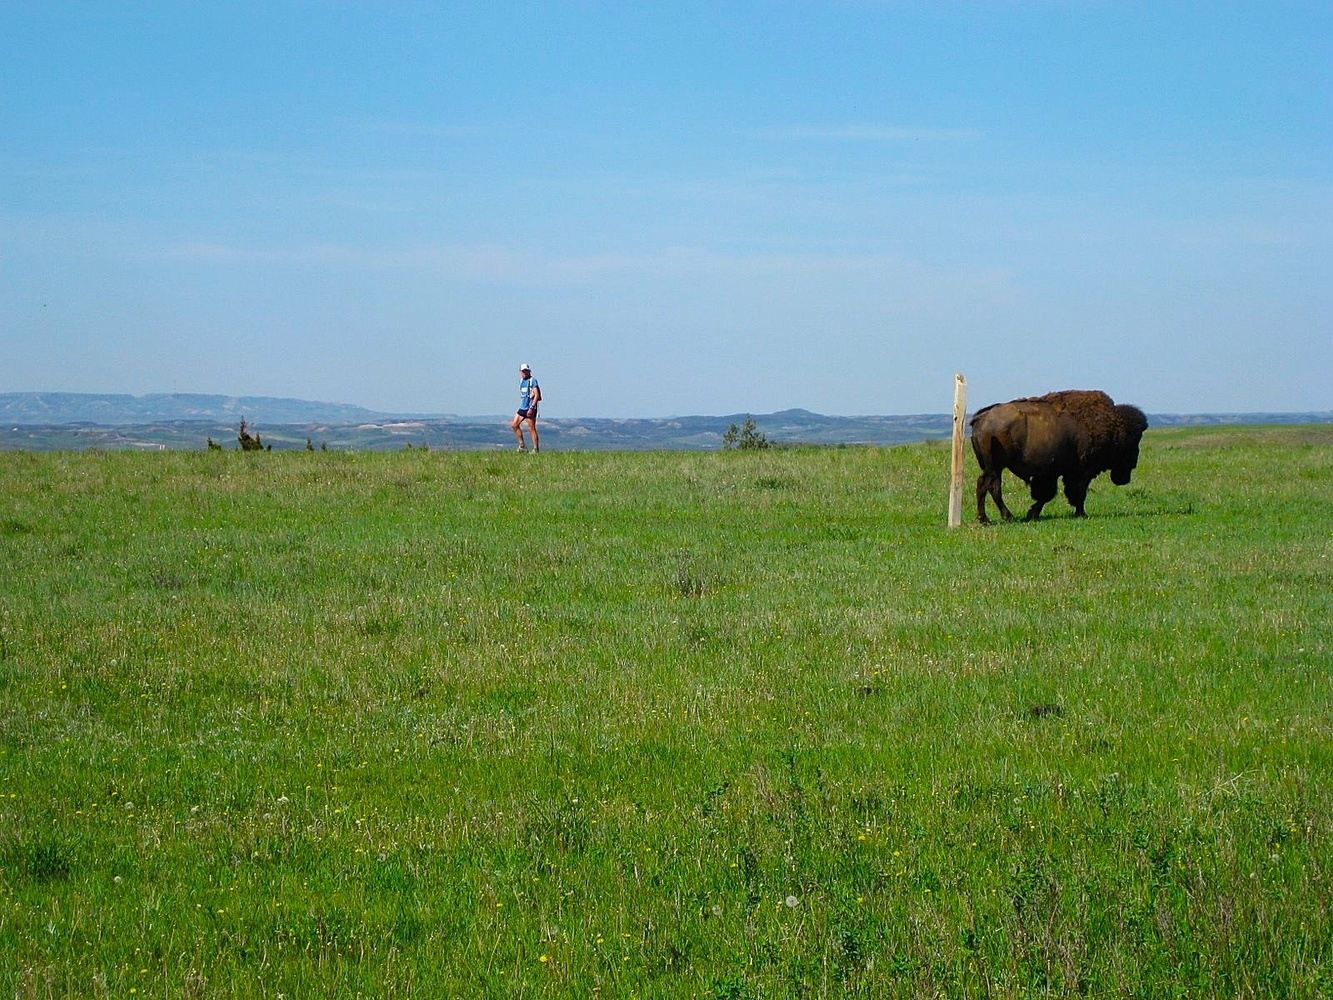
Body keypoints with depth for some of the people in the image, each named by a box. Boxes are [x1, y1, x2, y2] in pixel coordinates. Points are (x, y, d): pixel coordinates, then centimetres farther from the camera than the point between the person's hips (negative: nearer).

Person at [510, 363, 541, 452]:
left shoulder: (532, 381, -10)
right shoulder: (521, 381, 14)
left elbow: (537, 395, -16)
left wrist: (531, 408, -22)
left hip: (530, 408, -8)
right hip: (522, 407, 8)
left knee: (531, 429, -7)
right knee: (514, 424, 4)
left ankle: (536, 449, -2)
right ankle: (522, 445, 11)